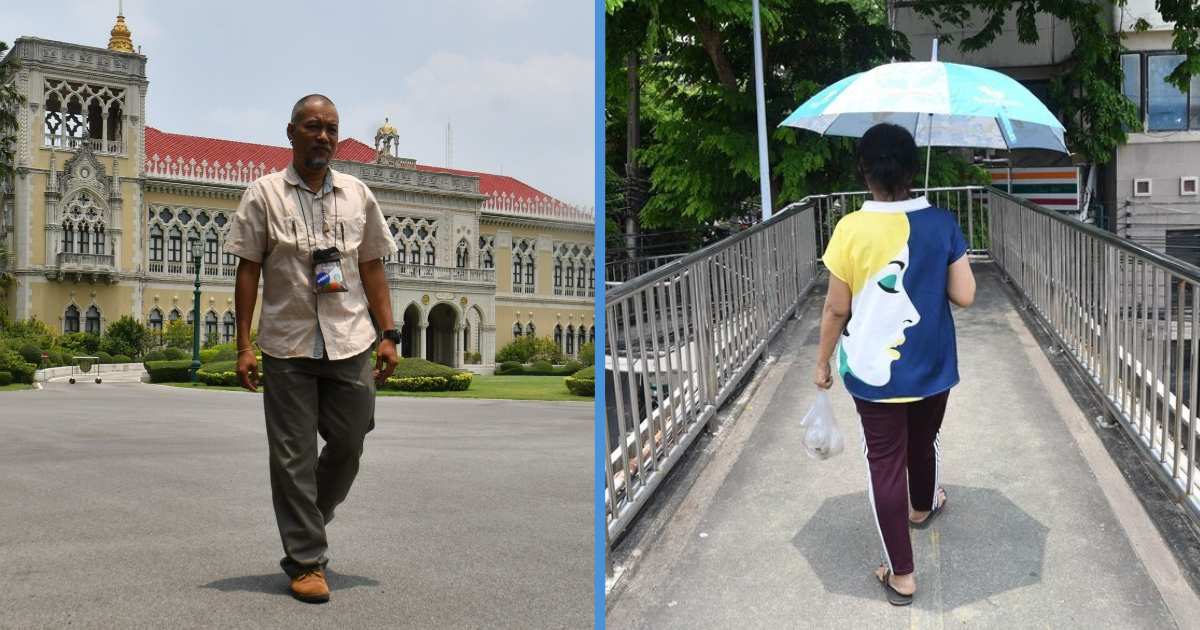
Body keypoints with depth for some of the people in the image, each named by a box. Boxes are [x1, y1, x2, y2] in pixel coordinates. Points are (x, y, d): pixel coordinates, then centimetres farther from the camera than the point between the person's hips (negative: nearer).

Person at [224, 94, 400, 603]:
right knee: (293, 457, 1)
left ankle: (304, 527, 31)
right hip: (287, 346, -2)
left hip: (351, 345, 3)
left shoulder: (358, 196, 11)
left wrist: (388, 334, 6)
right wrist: (243, 346, -3)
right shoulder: (264, 194, 3)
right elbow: (248, 271, 2)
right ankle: (305, 561, 11)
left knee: (348, 447, 6)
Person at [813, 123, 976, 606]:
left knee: (885, 463, 7)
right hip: (931, 367, 3)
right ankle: (923, 507, 57)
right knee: (923, 443, 27)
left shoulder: (851, 230, -18)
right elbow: (965, 296, -6)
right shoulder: (941, 224, -9)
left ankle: (901, 574, 13)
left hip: (873, 373, -3)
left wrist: (823, 362, 2)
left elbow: (837, 309, -11)